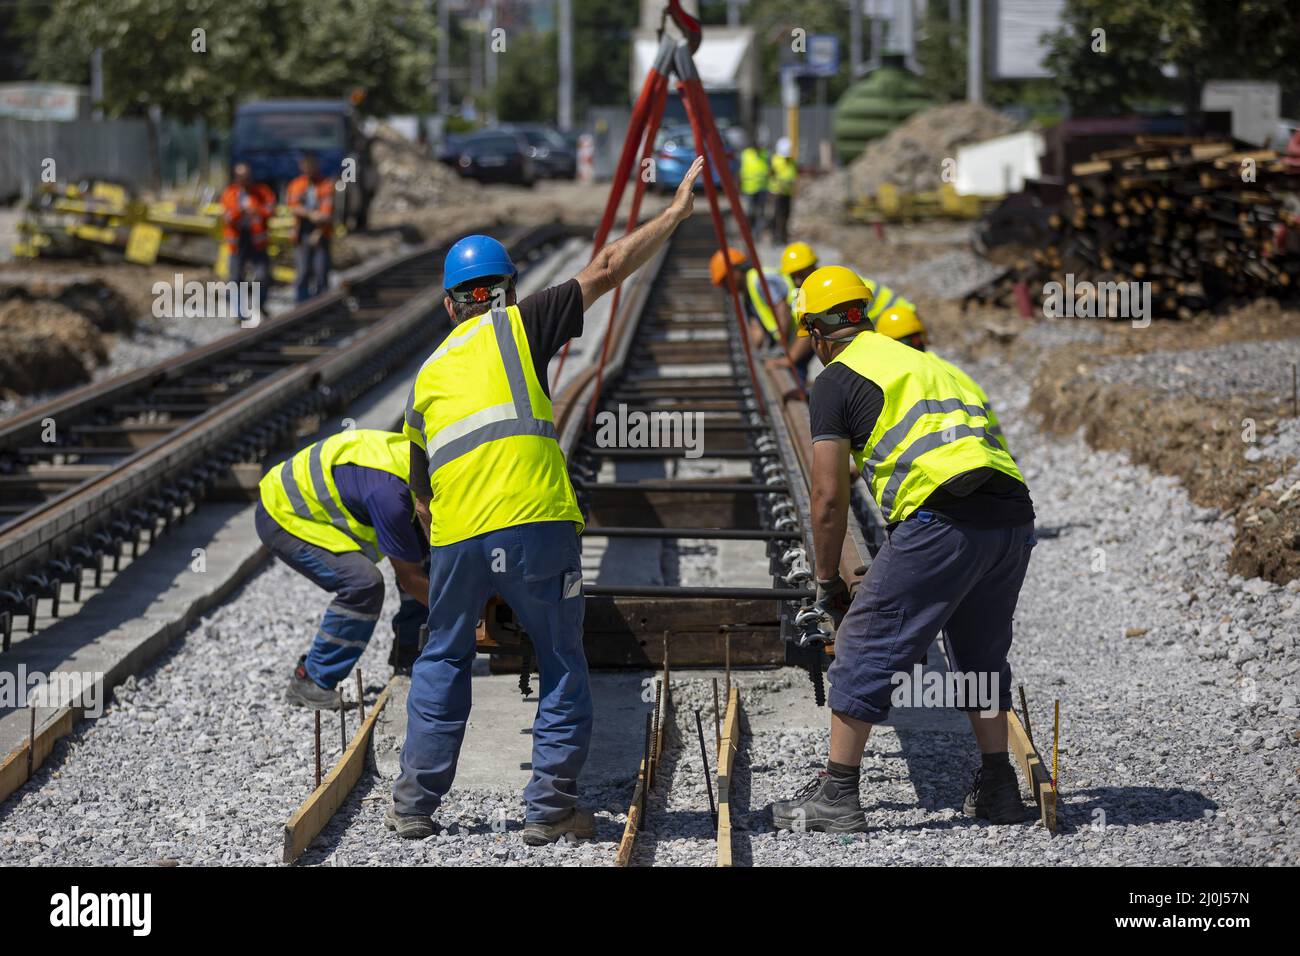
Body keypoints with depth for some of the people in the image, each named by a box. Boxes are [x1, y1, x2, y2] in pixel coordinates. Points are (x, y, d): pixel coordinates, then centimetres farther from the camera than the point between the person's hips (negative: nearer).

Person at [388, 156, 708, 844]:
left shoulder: (427, 378, 23)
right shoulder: (516, 326, 10)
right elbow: (605, 271, 7)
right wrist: (676, 212, 16)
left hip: (455, 540, 4)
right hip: (536, 526, -4)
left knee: (442, 662, 22)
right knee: (561, 666, 10)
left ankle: (415, 804, 21)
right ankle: (550, 811, 10)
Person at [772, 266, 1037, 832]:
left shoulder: (837, 379, 9)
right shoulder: (922, 362, 31)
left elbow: (829, 497, 4)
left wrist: (828, 582, 17)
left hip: (942, 518, -7)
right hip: (1013, 514, 7)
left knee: (866, 645, 2)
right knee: (980, 654, 24)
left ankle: (837, 795, 1)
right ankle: (997, 789, 26)